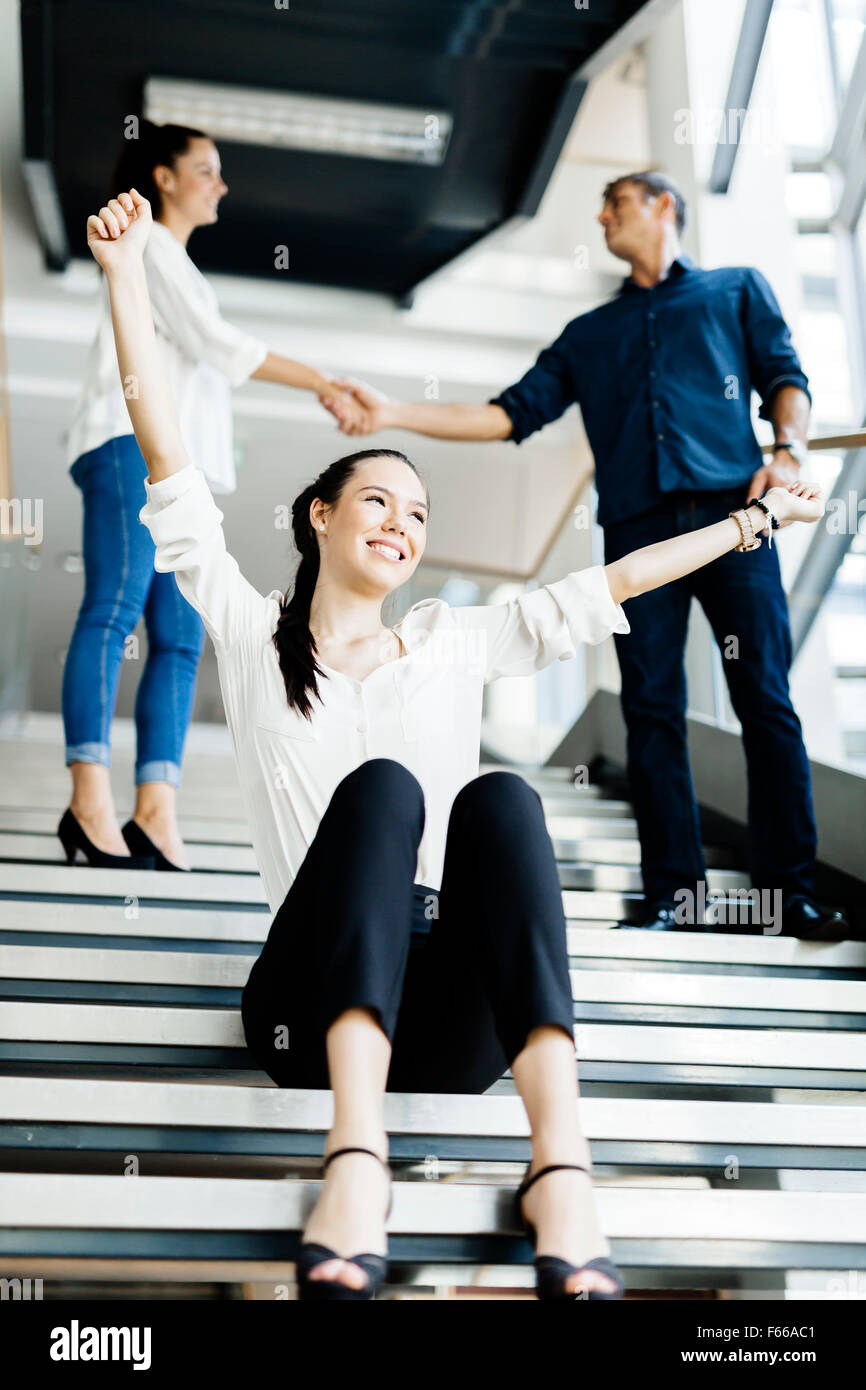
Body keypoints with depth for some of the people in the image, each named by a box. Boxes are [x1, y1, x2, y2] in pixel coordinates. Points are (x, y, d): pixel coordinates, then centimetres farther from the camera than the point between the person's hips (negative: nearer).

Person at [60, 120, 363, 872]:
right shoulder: (148, 247, 4)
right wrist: (322, 381, -6)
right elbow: (217, 344, -7)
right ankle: (90, 800, -26)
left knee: (180, 637, -6)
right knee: (115, 609, -19)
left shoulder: (176, 265, 32)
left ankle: (155, 812, -14)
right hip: (133, 446, -9)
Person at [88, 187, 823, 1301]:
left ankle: (558, 1160, -44)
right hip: (313, 1013, -2)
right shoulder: (251, 635, 16)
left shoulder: (454, 642, 22)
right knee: (381, 784, -28)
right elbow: (170, 473, 10)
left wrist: (754, 520, 27)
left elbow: (608, 586, 24)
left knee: (498, 798, -26)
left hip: (457, 1026, 2)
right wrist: (125, 278, 7)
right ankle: (356, 1156, -45)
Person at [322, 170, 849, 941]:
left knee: (765, 698, -9)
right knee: (653, 710, -4)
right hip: (637, 524, 3)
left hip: (731, 509, -3)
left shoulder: (737, 290, 21)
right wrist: (392, 412, 9)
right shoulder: (589, 335, 27)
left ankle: (790, 892, -7)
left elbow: (785, 376, 11)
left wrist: (788, 450, -10)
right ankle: (674, 894, -1)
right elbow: (511, 413, 19)